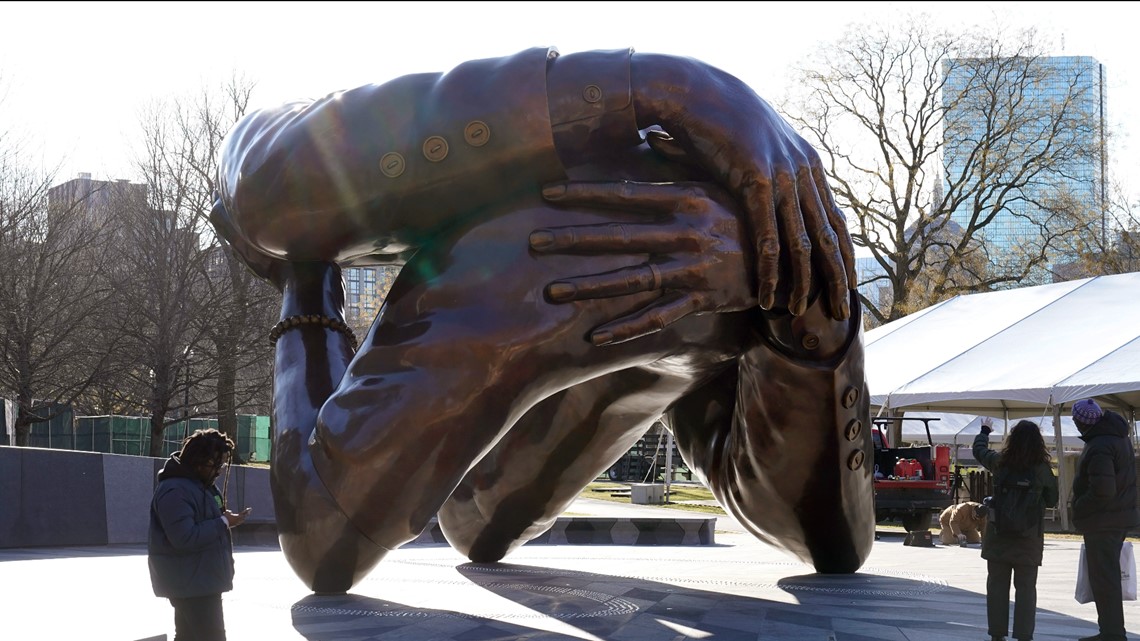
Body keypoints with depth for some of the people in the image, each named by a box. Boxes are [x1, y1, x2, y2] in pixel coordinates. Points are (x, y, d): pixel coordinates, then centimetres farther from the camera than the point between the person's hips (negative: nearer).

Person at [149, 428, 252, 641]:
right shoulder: (174, 490, -20)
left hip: (200, 579, 11)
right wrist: (223, 523, -21)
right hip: (190, 582, -11)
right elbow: (184, 537, -27)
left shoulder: (201, 484, 13)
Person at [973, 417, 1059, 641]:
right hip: (1029, 538, -2)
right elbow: (1052, 501, 2)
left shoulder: (999, 462, -5)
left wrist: (985, 430, 35)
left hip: (998, 534, 2)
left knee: (997, 585, 9)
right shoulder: (1042, 469, -10)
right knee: (1026, 588, 4)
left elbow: (979, 450, 17)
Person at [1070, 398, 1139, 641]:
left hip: (1102, 521, -10)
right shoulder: (1119, 435, 8)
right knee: (1108, 576, 18)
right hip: (1120, 516, 10)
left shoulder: (1099, 448, -25)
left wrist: (1079, 509, -14)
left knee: (1103, 578, -4)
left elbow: (1102, 491, -29)